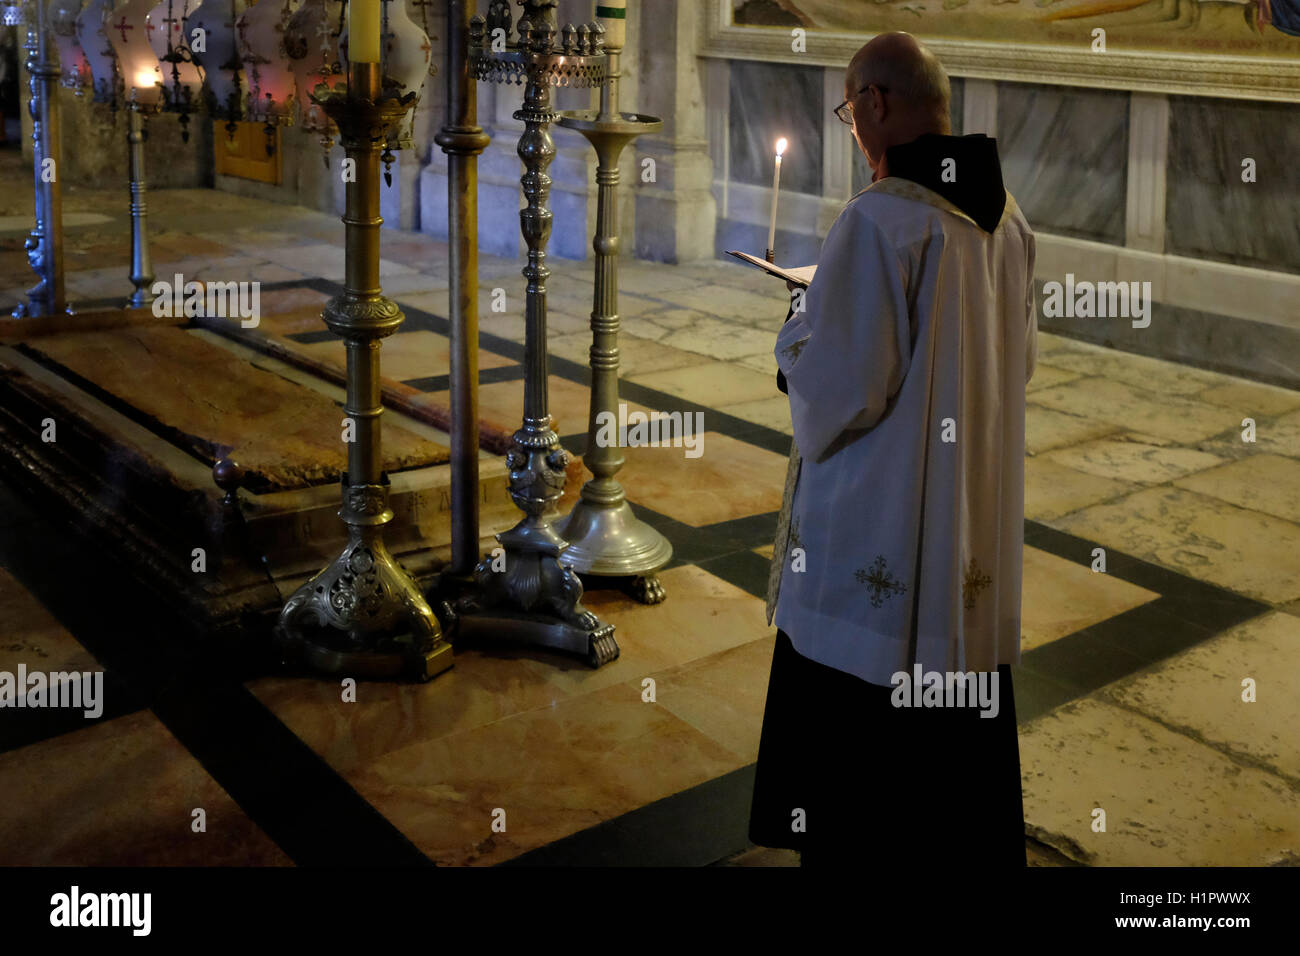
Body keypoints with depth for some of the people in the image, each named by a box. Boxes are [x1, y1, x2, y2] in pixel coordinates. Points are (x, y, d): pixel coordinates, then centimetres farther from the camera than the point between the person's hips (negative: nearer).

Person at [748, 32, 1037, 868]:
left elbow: (842, 389, -20)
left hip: (880, 530, -7)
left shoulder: (879, 220, -19)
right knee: (967, 721, 18)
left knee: (859, 726, 6)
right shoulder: (1007, 218, 4)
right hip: (979, 530, 8)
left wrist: (796, 336, 0)